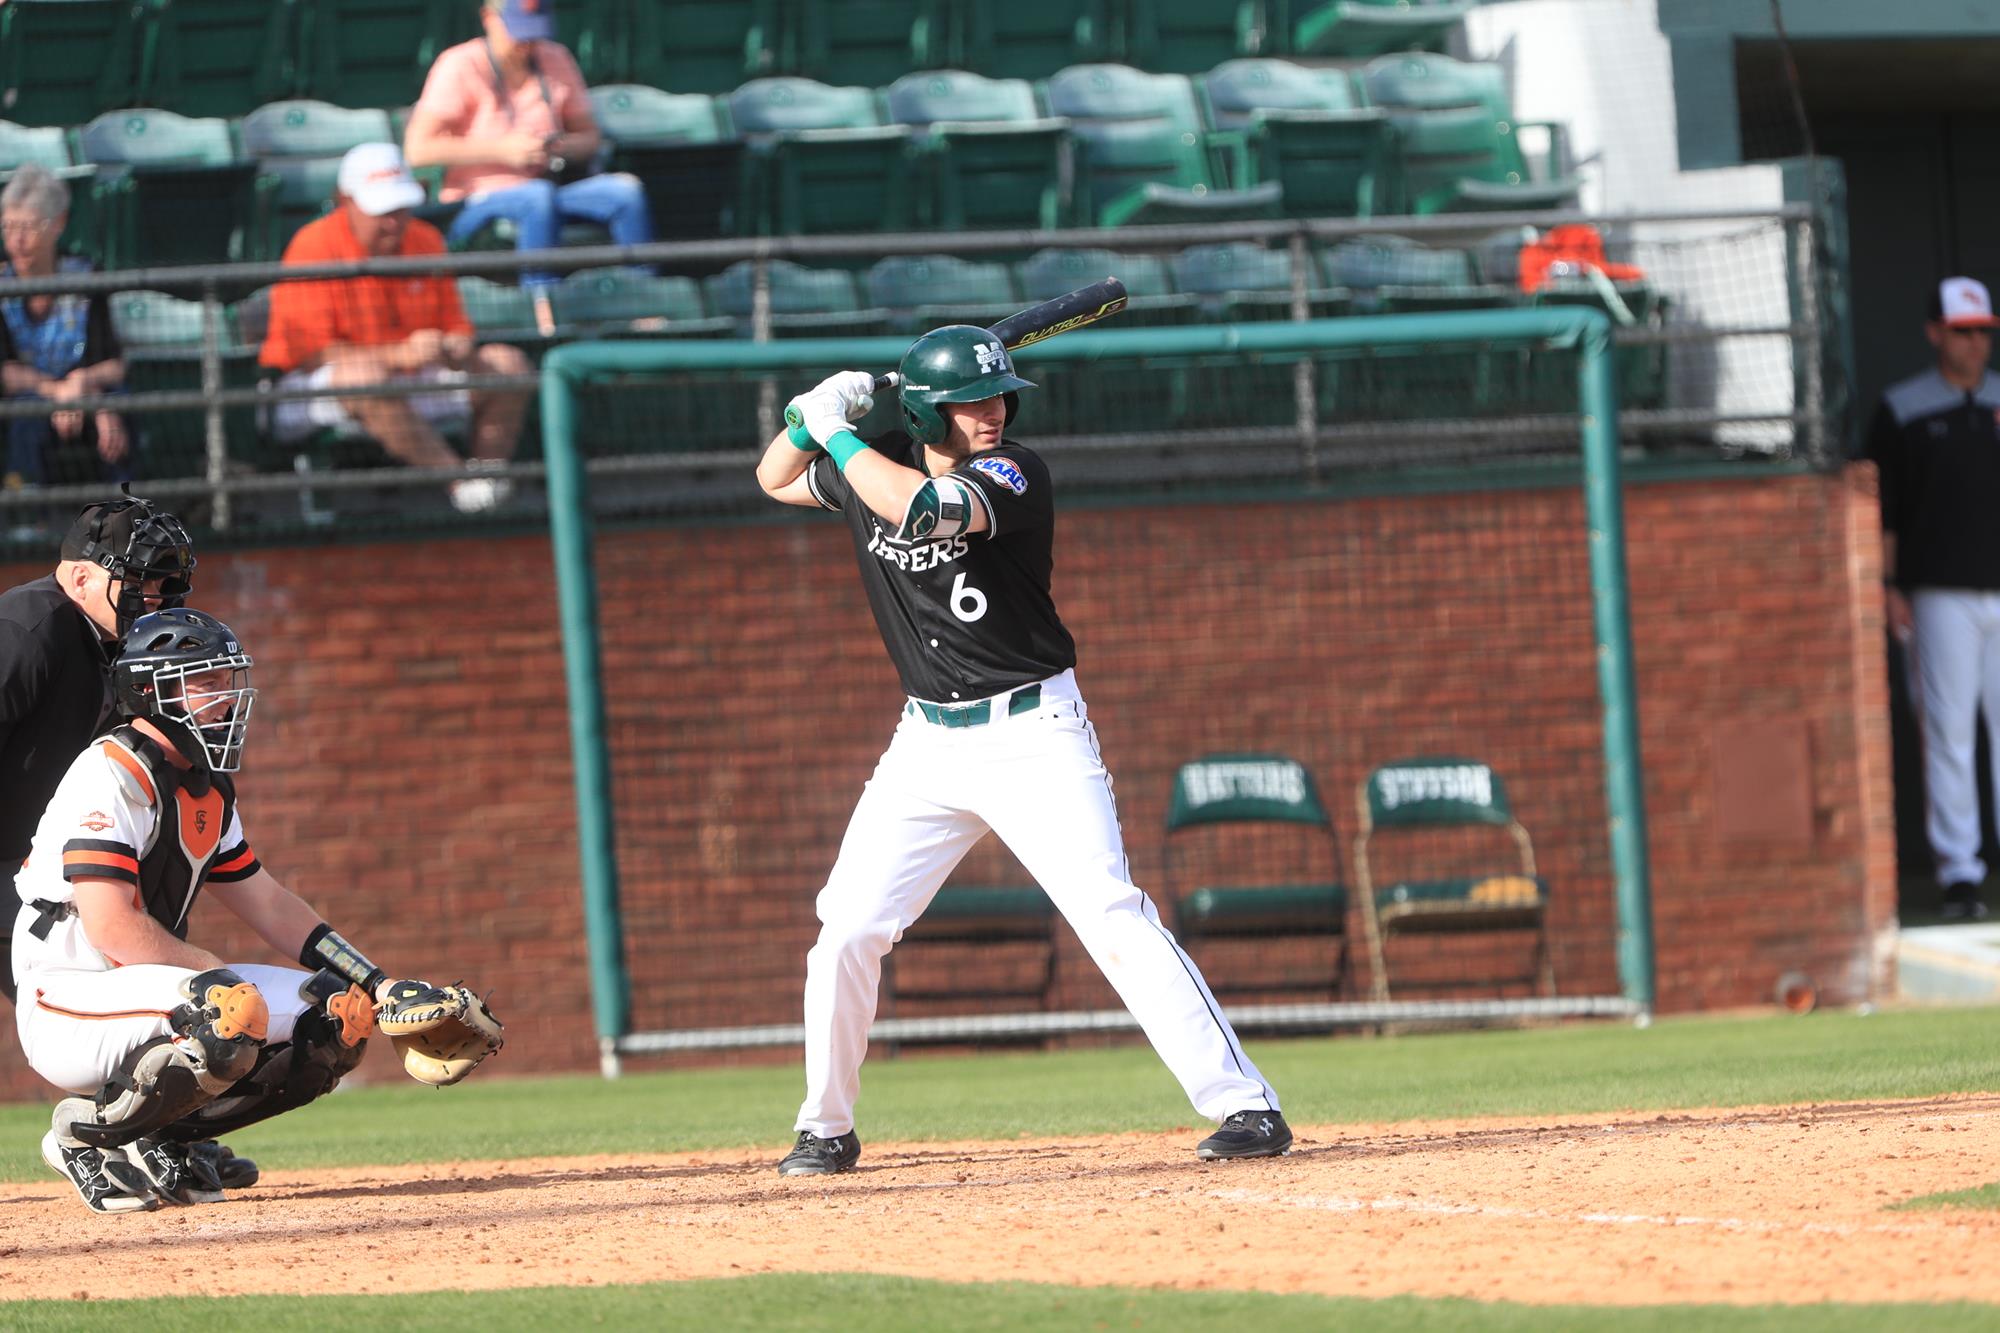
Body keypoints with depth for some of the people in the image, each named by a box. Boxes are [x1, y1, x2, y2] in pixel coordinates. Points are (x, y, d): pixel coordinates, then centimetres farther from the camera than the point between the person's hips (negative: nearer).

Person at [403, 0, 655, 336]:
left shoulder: (555, 60, 11)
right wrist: (502, 148, -20)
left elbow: (590, 138, 17)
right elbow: (418, 148, -15)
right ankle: (543, 306, -45)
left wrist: (563, 146, -9)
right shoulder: (461, 66, -6)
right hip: (477, 204, -6)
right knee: (538, 195, -37)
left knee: (625, 188, -17)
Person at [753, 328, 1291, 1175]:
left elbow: (924, 508, -33)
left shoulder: (1012, 475, -15)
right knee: (847, 931, 0)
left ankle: (1243, 1104, -16)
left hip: (1032, 733, -5)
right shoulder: (876, 467, 3)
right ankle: (826, 1129, 17)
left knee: (1113, 916, -16)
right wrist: (809, 417, -2)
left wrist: (837, 434, -21)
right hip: (927, 743, 5)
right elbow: (775, 480, 19)